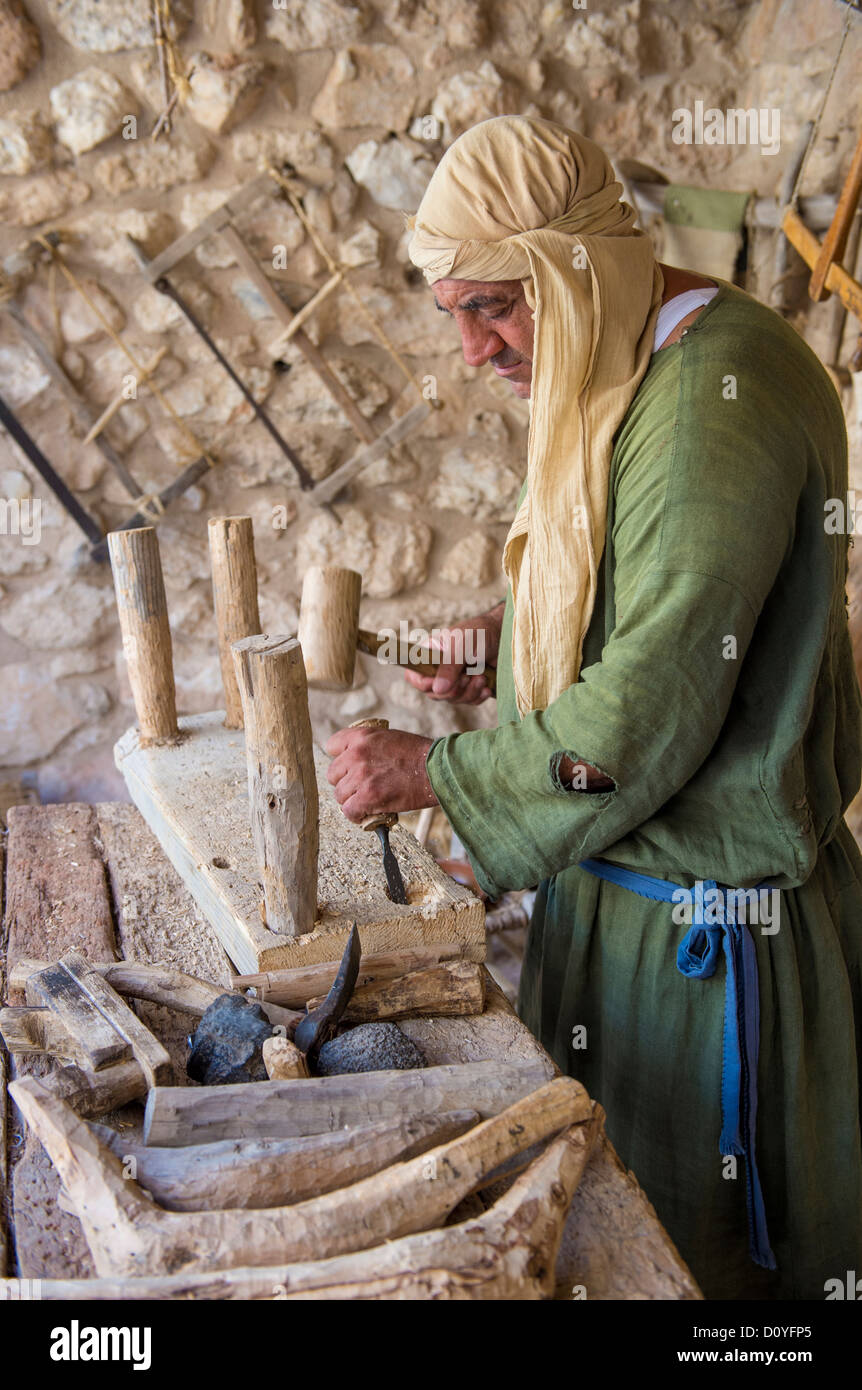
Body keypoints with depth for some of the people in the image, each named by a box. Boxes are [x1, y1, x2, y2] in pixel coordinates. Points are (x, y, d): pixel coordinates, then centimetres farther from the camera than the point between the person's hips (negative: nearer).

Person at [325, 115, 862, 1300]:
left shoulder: (718, 391, -25)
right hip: (623, 878, 9)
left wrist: (429, 772, -18)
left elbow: (651, 716, -27)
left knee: (695, 1250, 14)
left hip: (709, 918, -9)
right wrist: (519, 631, 4)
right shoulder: (632, 370, 7)